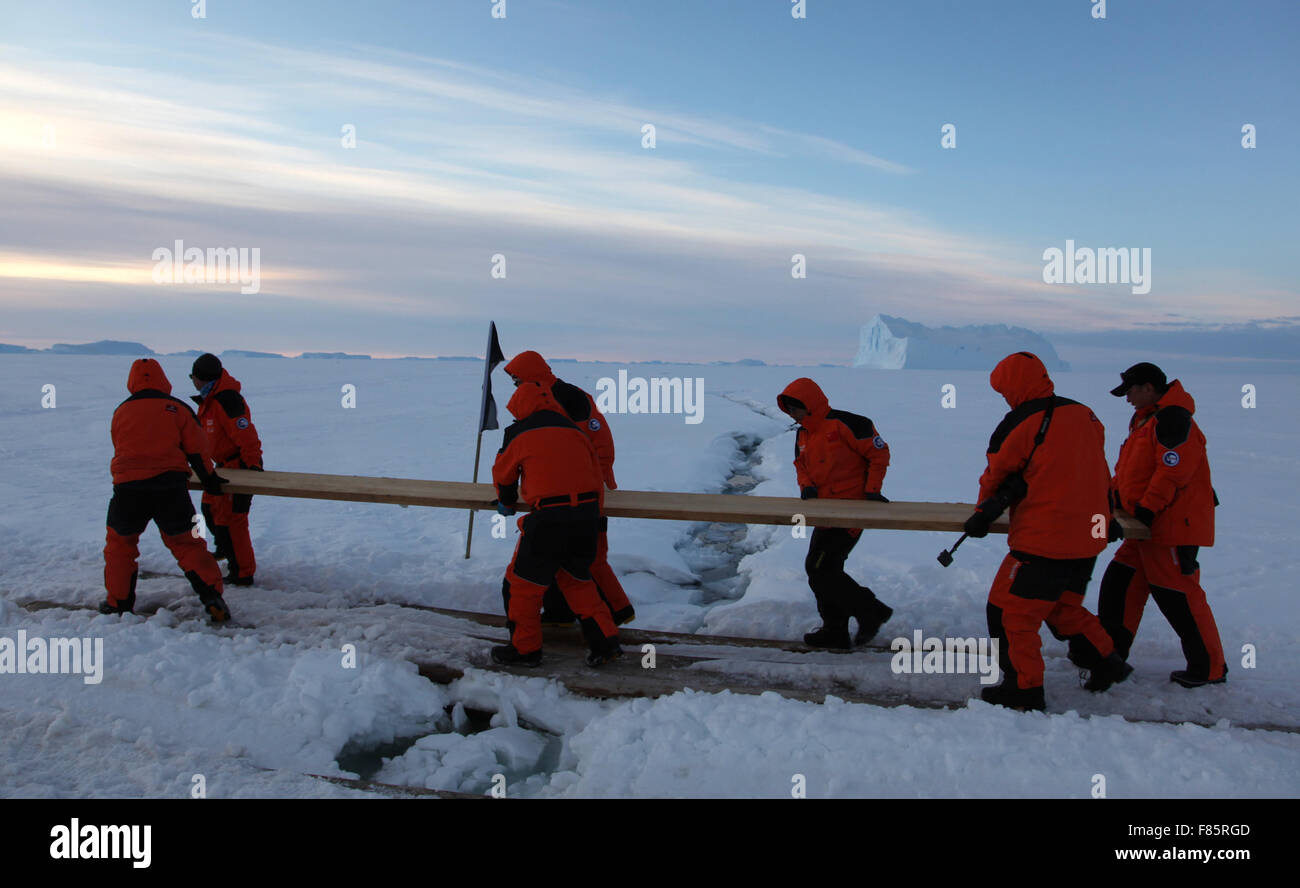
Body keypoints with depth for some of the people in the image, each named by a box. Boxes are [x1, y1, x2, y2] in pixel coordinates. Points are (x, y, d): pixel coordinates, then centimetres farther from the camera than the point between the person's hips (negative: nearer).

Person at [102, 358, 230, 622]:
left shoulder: (121, 411, 12)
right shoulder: (177, 408, 5)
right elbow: (196, 450, 3)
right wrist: (208, 478, 17)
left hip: (128, 490, 1)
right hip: (170, 489, -1)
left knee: (120, 542, 21)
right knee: (187, 543, 7)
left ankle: (118, 604, 25)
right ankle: (212, 597, -5)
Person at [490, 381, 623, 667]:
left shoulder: (519, 434, 3)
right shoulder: (574, 432, 16)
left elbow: (503, 474, 17)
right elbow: (596, 477, 17)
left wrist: (506, 504, 37)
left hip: (549, 520, -6)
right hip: (587, 517, 6)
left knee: (522, 584, 12)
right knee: (577, 579, 25)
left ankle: (525, 649, 21)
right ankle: (605, 642, 21)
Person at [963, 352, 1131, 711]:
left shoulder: (1018, 425, -11)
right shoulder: (1085, 415, 6)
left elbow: (995, 477, 3)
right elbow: (1100, 475, 11)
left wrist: (984, 513, 19)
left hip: (1043, 540, -8)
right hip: (1089, 537, 8)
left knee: (1009, 611, 3)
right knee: (1063, 606, 26)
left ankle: (1025, 688, 7)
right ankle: (1107, 661, 27)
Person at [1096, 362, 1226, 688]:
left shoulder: (1172, 418, -17)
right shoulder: (1146, 419, 17)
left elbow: (1172, 471, -24)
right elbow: (1130, 467, 21)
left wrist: (1146, 509, -23)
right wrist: (1114, 496, 9)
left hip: (1174, 525, -10)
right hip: (1150, 526, 10)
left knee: (1177, 594, -4)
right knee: (1120, 583, 11)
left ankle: (1210, 668, 9)